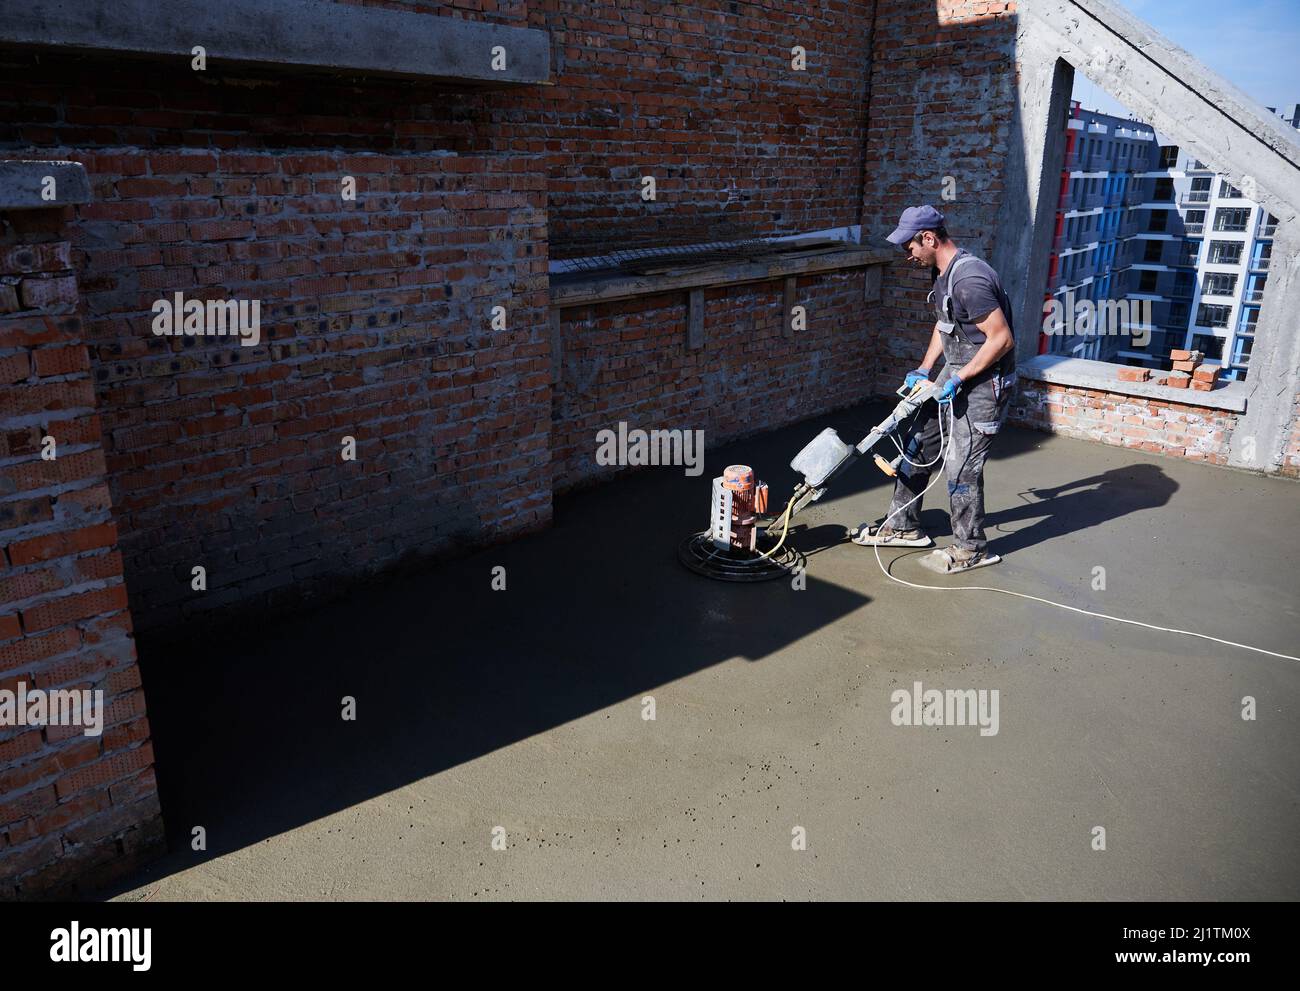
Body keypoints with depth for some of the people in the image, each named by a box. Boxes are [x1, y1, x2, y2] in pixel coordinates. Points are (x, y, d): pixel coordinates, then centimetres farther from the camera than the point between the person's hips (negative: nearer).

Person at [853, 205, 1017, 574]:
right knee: (918, 446, 14)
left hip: (984, 382, -10)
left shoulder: (969, 280, -26)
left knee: (961, 467, -4)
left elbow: (1002, 338, -26)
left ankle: (971, 549, 13)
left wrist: (958, 379, -21)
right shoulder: (942, 272, 6)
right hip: (954, 374, 10)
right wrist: (925, 370, 13)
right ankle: (903, 526, 28)